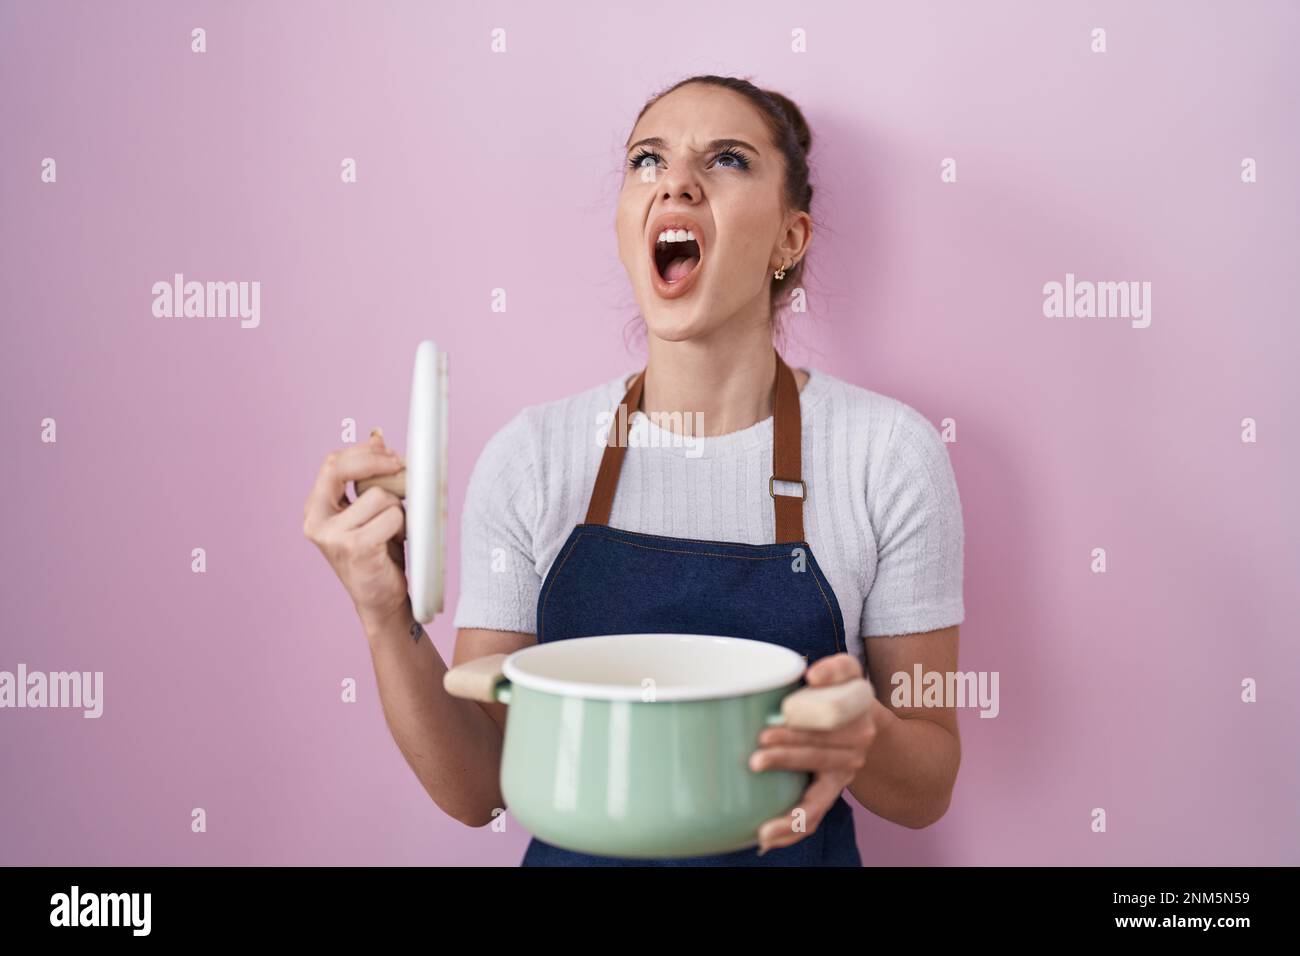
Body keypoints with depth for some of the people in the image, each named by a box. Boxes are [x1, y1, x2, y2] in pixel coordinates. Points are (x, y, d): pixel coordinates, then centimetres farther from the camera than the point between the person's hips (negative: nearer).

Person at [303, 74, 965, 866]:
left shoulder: (891, 452, -14)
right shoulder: (530, 454, -10)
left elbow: (929, 790, -7)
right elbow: (477, 790, -8)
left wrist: (861, 738, -27)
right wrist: (388, 619, -22)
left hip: (792, 853, -1)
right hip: (579, 851, 2)